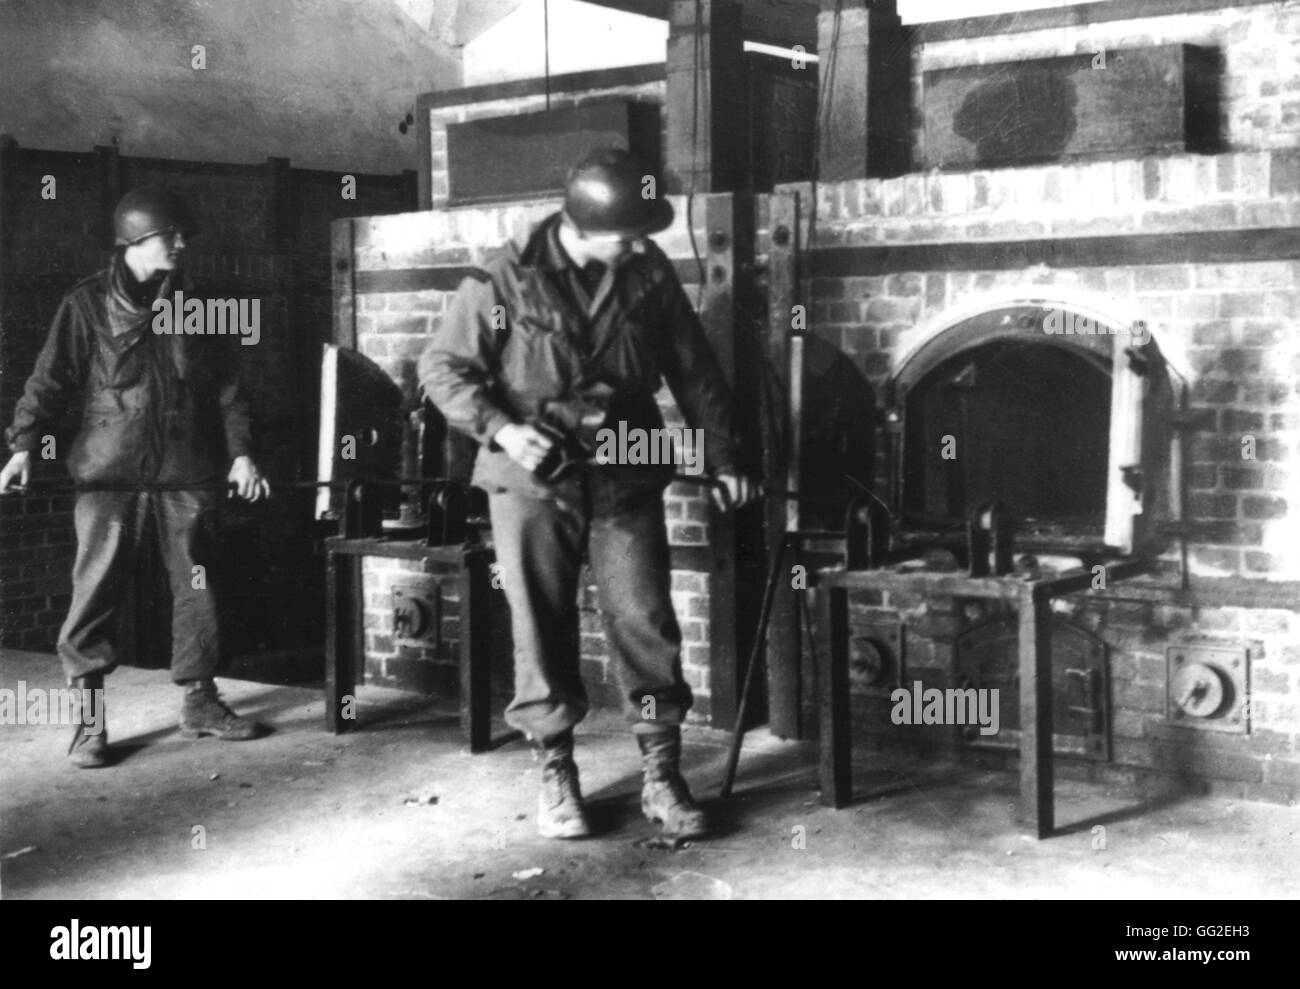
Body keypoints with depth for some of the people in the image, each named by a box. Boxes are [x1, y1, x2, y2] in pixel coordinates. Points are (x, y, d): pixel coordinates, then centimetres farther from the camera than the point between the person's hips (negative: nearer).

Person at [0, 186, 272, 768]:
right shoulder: (87, 305, 2)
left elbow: (227, 388, 12)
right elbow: (50, 381, -1)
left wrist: (240, 452, 3)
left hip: (187, 471, 4)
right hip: (109, 472, -3)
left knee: (197, 587, 7)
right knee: (96, 589, -6)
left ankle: (199, 701, 21)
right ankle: (88, 716, 2)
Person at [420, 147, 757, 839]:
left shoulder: (649, 273, 0)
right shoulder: (508, 280, -10)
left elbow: (694, 371, 9)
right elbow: (442, 368, -4)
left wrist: (722, 458, 10)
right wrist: (502, 429, -17)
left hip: (624, 477, 2)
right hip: (532, 480, -2)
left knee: (644, 620, -1)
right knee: (541, 628, 4)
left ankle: (662, 776, 9)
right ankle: (555, 774, 18)